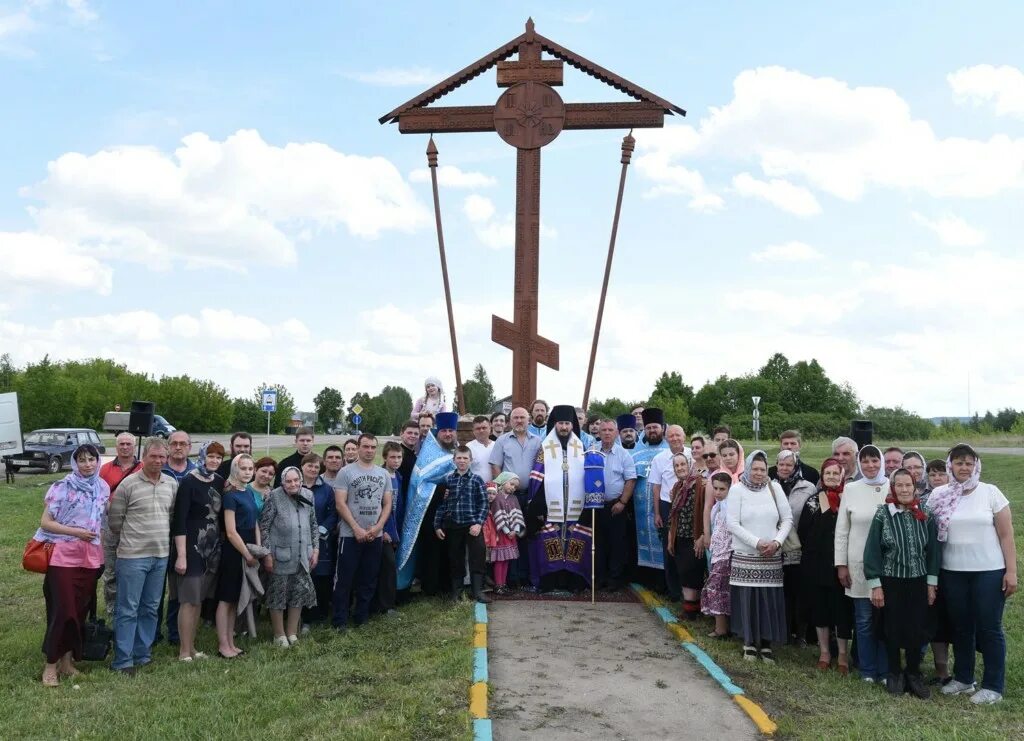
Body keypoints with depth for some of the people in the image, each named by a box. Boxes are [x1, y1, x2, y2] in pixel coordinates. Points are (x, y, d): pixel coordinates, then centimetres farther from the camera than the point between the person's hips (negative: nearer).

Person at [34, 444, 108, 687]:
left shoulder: (103, 487, 7)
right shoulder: (62, 487, -7)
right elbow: (45, 522, -8)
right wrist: (76, 532, -15)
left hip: (91, 557, 4)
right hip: (63, 556, -4)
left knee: (80, 610, 8)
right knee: (61, 610, -4)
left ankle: (68, 660, 21)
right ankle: (51, 664, 8)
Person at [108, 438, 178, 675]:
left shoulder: (172, 484, 6)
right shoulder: (129, 484, -9)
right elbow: (115, 518, -2)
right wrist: (125, 542, 9)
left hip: (161, 556, 5)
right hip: (133, 556, -5)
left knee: (150, 609, 12)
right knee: (128, 609, -1)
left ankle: (142, 654, 23)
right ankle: (123, 660, 7)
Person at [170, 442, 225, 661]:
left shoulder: (219, 481, 8)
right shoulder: (189, 482, -12)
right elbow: (179, 520, -15)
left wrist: (220, 547, 9)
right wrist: (181, 555, -18)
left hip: (211, 549, 7)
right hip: (191, 547, -7)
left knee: (198, 600, 13)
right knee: (188, 600, -2)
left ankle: (191, 647, 23)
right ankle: (184, 652, 7)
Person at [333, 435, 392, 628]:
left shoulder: (384, 474, 8)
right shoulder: (346, 472, -4)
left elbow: (387, 504, 8)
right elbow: (340, 504, -9)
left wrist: (377, 527, -6)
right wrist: (356, 529, -14)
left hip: (376, 536, 4)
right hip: (350, 534, -4)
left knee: (368, 579, 10)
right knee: (344, 579, 0)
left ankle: (362, 617, 22)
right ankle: (340, 620, 9)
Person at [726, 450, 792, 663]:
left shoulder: (774, 489, 6)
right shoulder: (737, 489, -2)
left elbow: (787, 519, 8)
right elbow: (732, 523, -7)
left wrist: (777, 542, -8)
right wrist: (757, 542, -14)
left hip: (772, 558, 2)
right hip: (745, 557, -2)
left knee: (770, 601, 2)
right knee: (747, 600, 0)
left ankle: (766, 643, 14)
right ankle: (749, 642, 14)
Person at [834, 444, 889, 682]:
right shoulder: (851, 489, 1)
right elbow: (841, 529, 3)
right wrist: (841, 564, 0)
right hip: (859, 564, 0)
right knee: (864, 619, 7)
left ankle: (885, 671, 18)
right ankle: (867, 670, 18)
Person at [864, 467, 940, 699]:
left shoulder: (925, 515, 0)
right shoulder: (883, 514, -8)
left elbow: (933, 549, 6)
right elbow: (872, 550, -7)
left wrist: (932, 583, 3)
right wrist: (875, 585, -9)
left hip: (918, 582, 2)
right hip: (890, 582, -2)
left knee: (917, 630, 6)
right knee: (892, 630, 7)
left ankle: (914, 675, 25)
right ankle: (894, 675, 24)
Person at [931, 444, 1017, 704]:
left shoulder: (991, 493, -3)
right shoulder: (938, 495, 1)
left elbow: (1006, 535, -3)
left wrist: (1011, 571, -7)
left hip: (989, 571, -2)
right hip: (952, 572, 2)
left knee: (989, 628, 3)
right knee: (960, 626, 12)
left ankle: (993, 686, 14)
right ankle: (963, 678, 27)